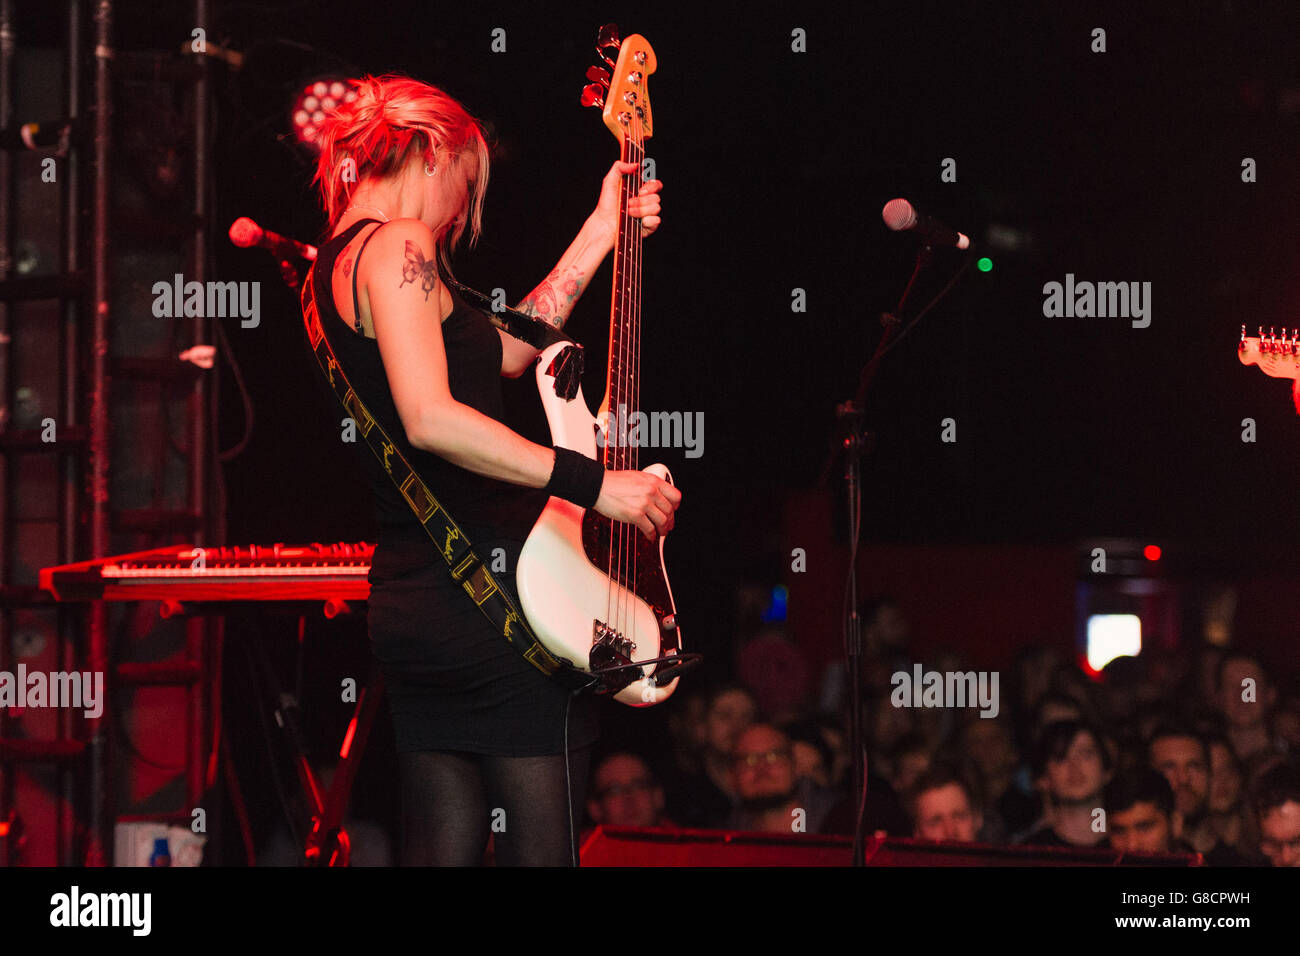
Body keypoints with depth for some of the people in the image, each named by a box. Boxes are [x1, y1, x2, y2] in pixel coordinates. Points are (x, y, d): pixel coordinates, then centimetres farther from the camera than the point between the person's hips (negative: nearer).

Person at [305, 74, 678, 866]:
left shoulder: (338, 266, 18)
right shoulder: (398, 245, -11)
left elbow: (505, 353, 22)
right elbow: (430, 420, -24)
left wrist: (601, 231, 24)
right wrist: (592, 482, -22)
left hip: (410, 608, 10)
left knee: (442, 847, 11)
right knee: (542, 850, -6)